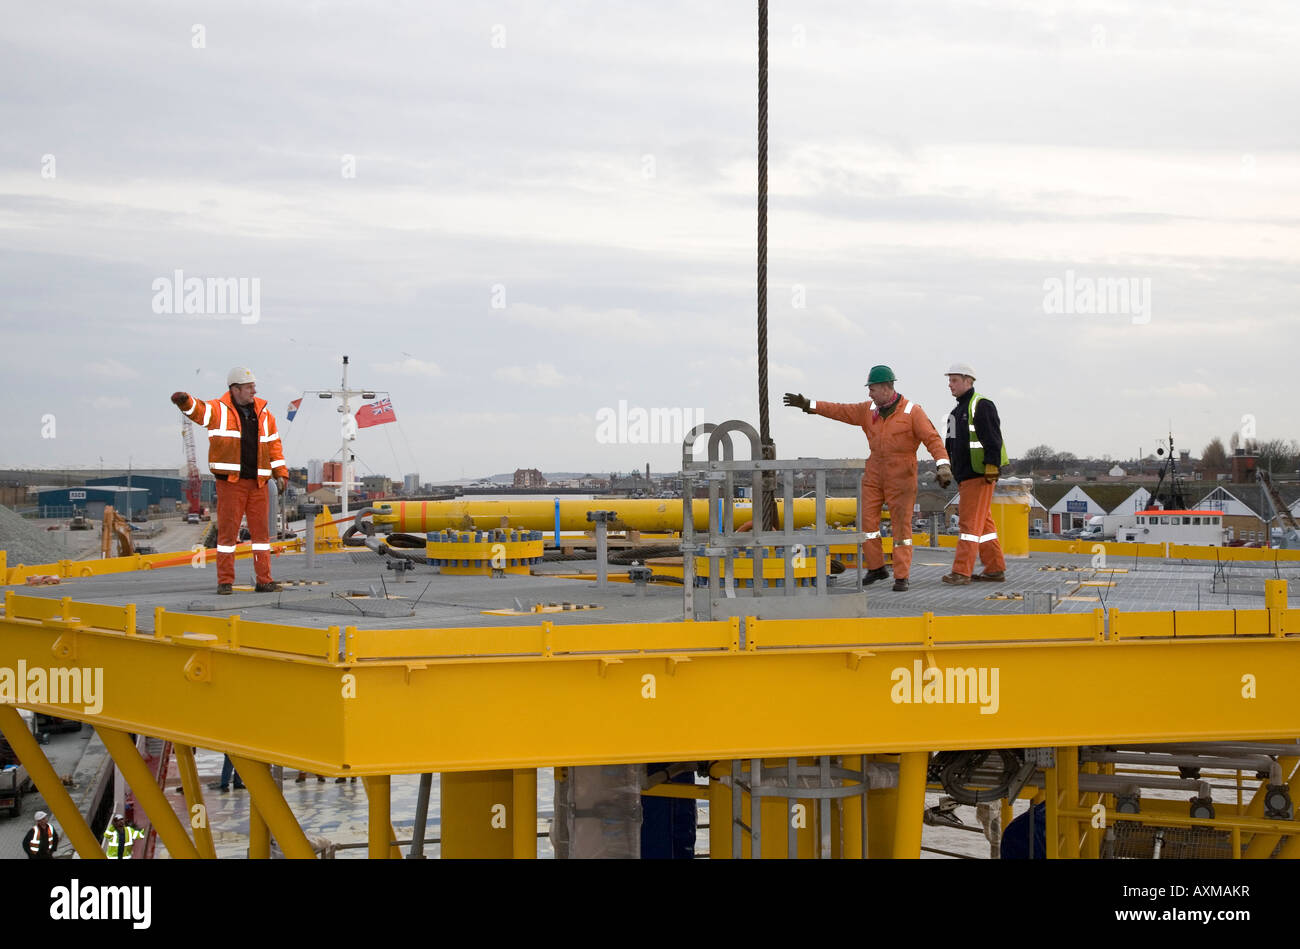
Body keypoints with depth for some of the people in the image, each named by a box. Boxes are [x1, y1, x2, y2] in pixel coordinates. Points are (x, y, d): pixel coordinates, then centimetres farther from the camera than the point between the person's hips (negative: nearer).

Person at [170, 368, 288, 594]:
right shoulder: (219, 410, 1)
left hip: (257, 482, 4)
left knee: (261, 530, 4)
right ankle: (225, 582, 1)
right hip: (230, 480, -4)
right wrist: (185, 401, -40)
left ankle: (264, 580, 10)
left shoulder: (263, 413, 14)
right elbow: (199, 410, -17)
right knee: (227, 530, -4)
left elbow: (274, 444, 18)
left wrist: (281, 473, 12)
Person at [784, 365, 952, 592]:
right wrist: (808, 405, 6)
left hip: (901, 477, -6)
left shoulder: (912, 411, -11)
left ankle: (901, 577, 0)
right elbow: (841, 411, 10)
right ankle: (876, 568, 16)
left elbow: (932, 438, -18)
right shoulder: (870, 411, 7)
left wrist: (943, 465, -32)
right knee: (867, 521, 2)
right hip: (874, 475, 6)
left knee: (901, 526, -4)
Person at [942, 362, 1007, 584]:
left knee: (970, 522, -12)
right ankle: (995, 569, 15)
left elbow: (993, 439, -17)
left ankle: (961, 572, -15)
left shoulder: (981, 406, -9)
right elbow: (952, 444, 28)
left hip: (979, 475, -10)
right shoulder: (959, 410, 21)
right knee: (983, 523, 11)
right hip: (965, 475, 10)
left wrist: (992, 467, -23)